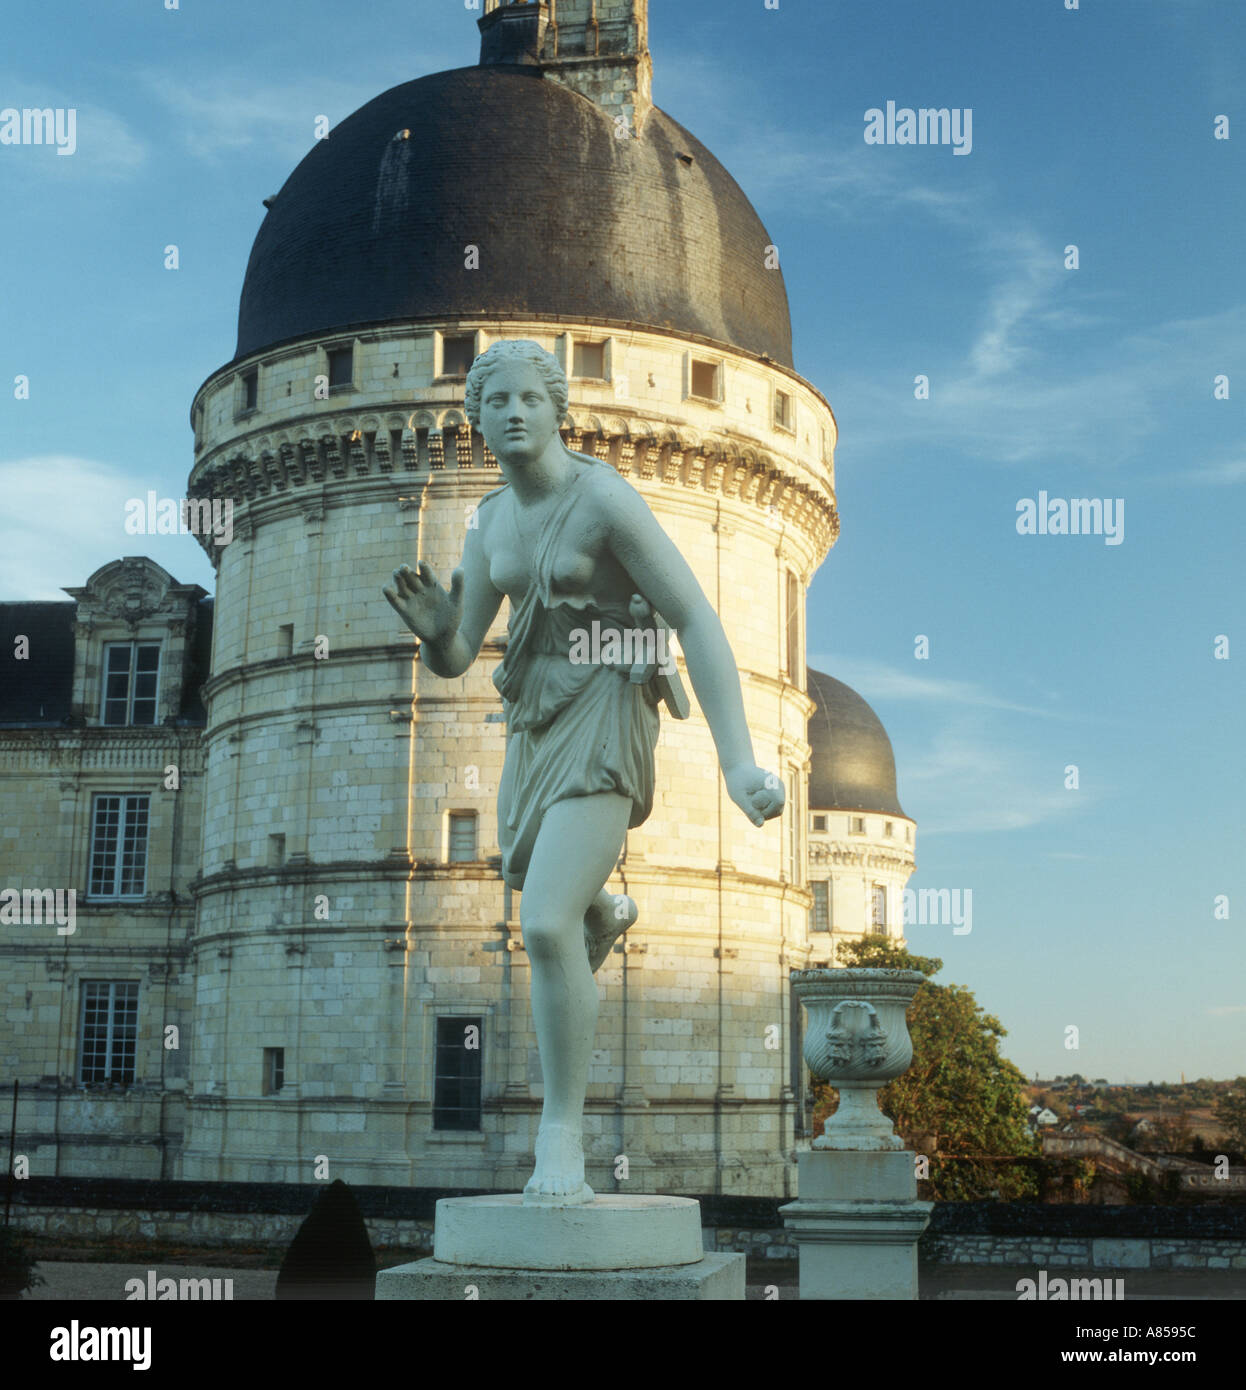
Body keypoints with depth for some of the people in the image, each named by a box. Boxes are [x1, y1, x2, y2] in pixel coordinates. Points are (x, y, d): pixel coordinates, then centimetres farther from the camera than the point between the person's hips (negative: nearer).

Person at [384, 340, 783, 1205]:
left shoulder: (605, 498, -13)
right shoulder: (493, 520, 10)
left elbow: (699, 622, -17)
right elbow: (454, 659, 11)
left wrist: (738, 762, -25)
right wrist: (434, 629, -15)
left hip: (604, 724, -8)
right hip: (536, 733, 8)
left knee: (545, 924, -24)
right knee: (549, 907, 27)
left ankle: (562, 1134, -8)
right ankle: (604, 916, 66)